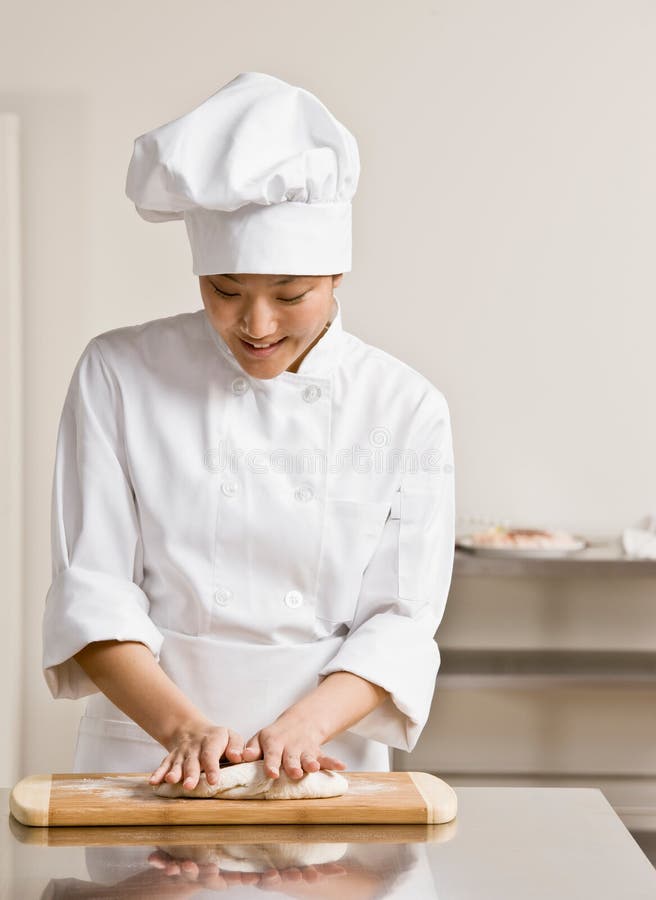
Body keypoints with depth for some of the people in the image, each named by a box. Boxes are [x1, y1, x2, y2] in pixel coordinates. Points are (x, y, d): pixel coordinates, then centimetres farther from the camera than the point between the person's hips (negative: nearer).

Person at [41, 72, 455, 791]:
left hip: (328, 764, 1)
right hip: (145, 760, 0)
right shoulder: (118, 375, 2)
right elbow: (91, 590, -1)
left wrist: (303, 724, -16)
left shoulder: (406, 409, 3)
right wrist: (182, 725, -15)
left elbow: (401, 620, 1)